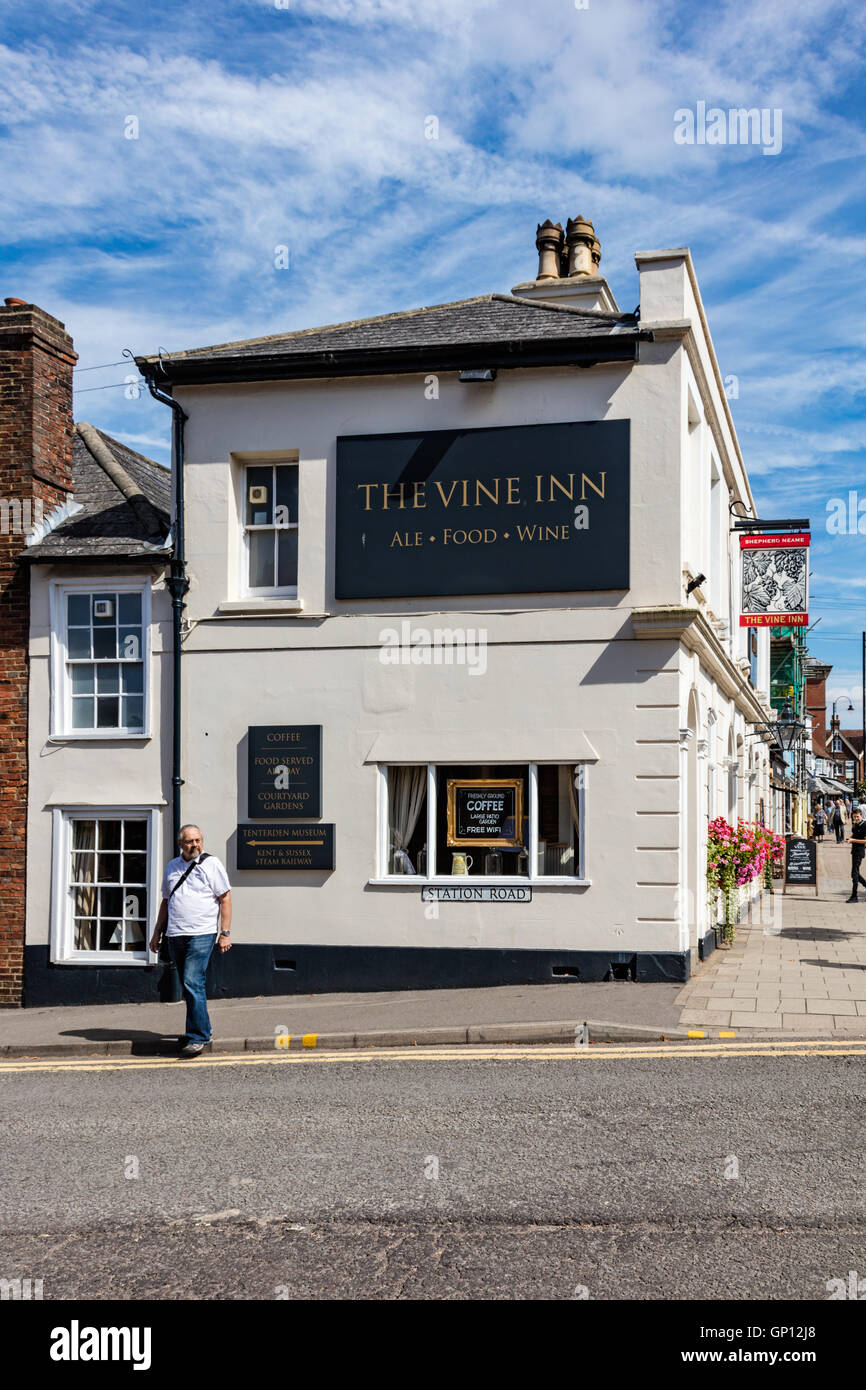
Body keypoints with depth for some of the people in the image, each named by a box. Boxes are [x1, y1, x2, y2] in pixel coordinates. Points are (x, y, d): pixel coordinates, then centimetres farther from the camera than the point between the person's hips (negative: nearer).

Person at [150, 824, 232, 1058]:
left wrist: (225, 933, -9)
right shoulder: (172, 866, 15)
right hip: (175, 935, 6)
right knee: (189, 986, 12)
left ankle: (198, 1037, -12)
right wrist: (157, 933, 20)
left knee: (193, 983, -15)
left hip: (201, 934, -6)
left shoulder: (211, 864, -1)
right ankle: (201, 1030, 23)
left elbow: (225, 899, -2)